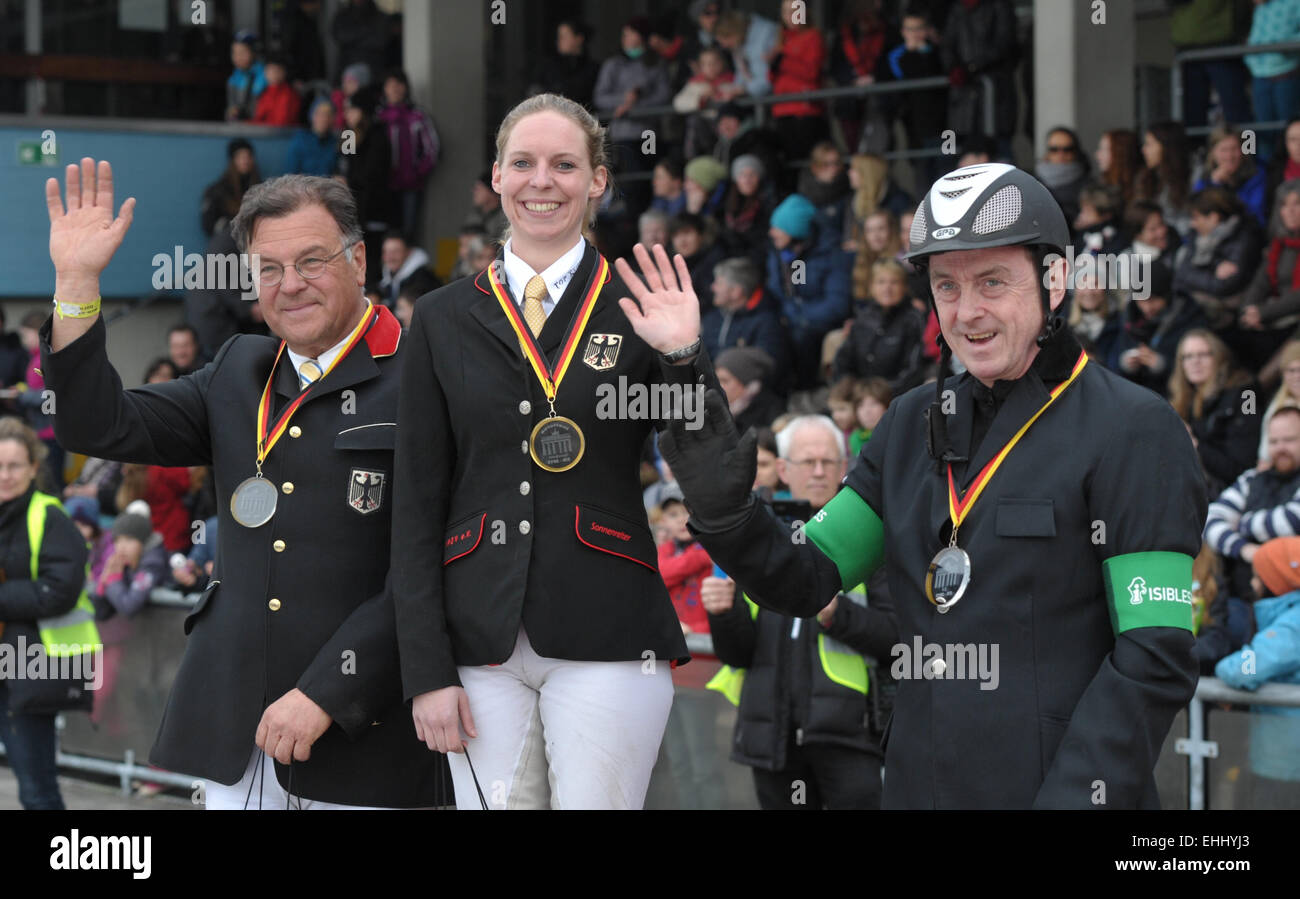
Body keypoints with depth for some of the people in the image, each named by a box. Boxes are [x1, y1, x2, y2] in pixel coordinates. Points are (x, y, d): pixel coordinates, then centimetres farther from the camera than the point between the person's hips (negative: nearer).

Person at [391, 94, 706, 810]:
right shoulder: (443, 320, 9)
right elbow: (416, 506, 8)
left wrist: (683, 357, -14)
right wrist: (426, 670, 0)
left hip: (607, 640, -2)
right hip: (481, 646, 2)